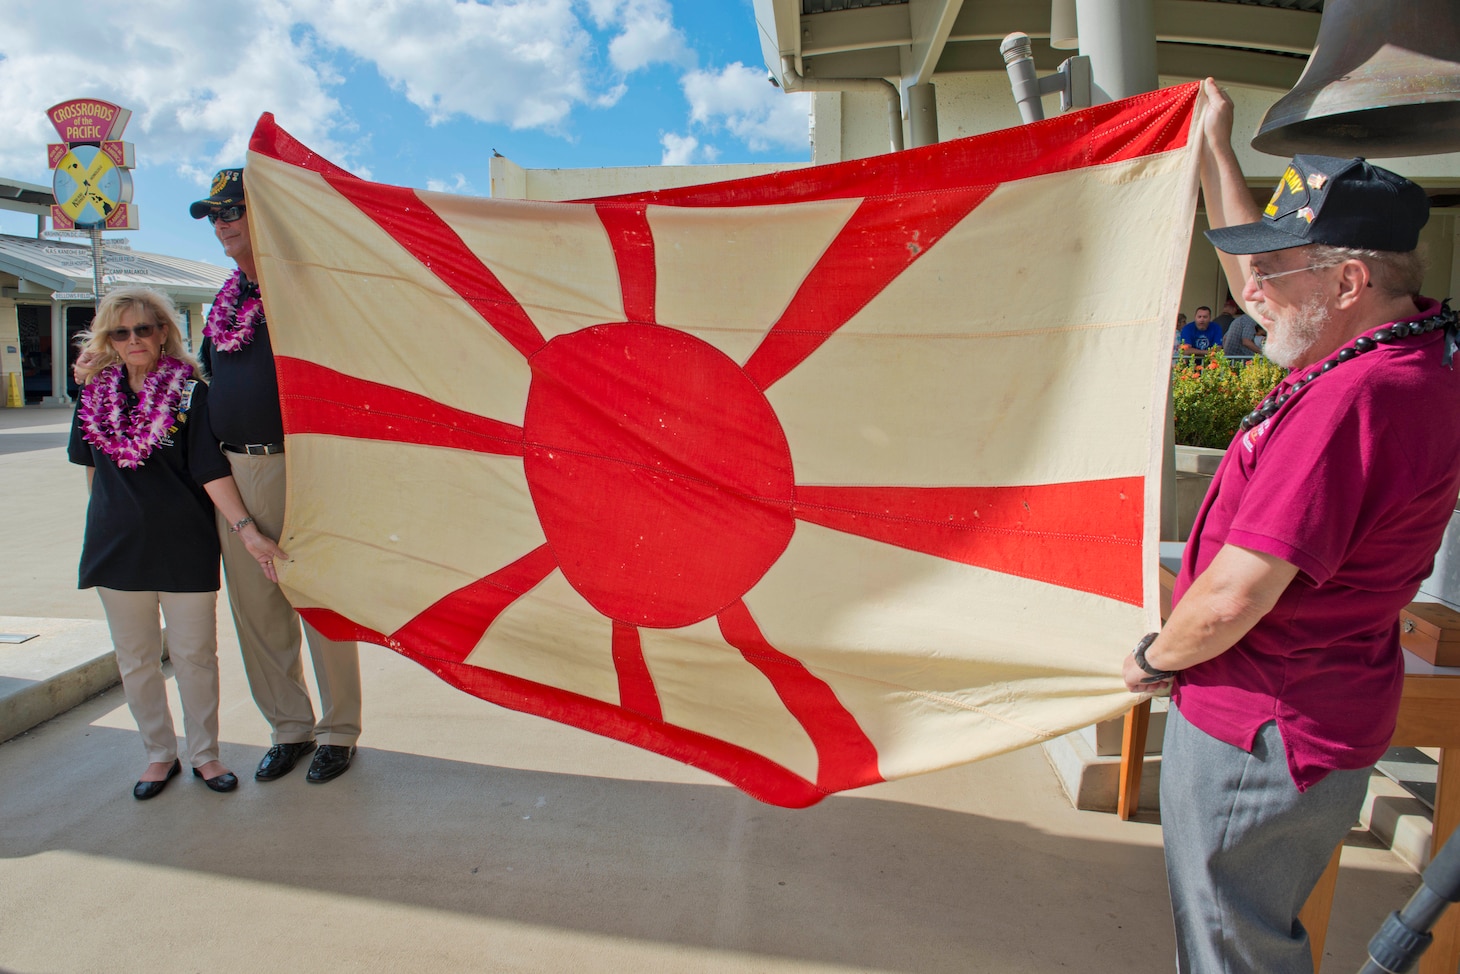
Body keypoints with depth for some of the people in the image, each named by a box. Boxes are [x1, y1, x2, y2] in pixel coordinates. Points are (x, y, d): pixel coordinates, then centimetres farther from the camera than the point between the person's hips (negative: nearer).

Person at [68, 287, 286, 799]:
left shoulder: (190, 392, -7)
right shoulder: (96, 394, 4)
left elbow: (212, 469, -12)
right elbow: (94, 464, 16)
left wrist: (246, 528, -21)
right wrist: (106, 519, 16)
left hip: (185, 546, -3)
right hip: (118, 546, 4)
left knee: (194, 655, 5)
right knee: (135, 660, 12)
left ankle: (204, 753, 22)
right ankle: (159, 753, 29)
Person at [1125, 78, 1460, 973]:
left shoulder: (1356, 398, -30)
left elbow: (1234, 596, -29)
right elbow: (1264, 284, 19)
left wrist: (1156, 656, -9)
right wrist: (1217, 151, 24)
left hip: (1261, 736, -9)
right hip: (1312, 712, 9)